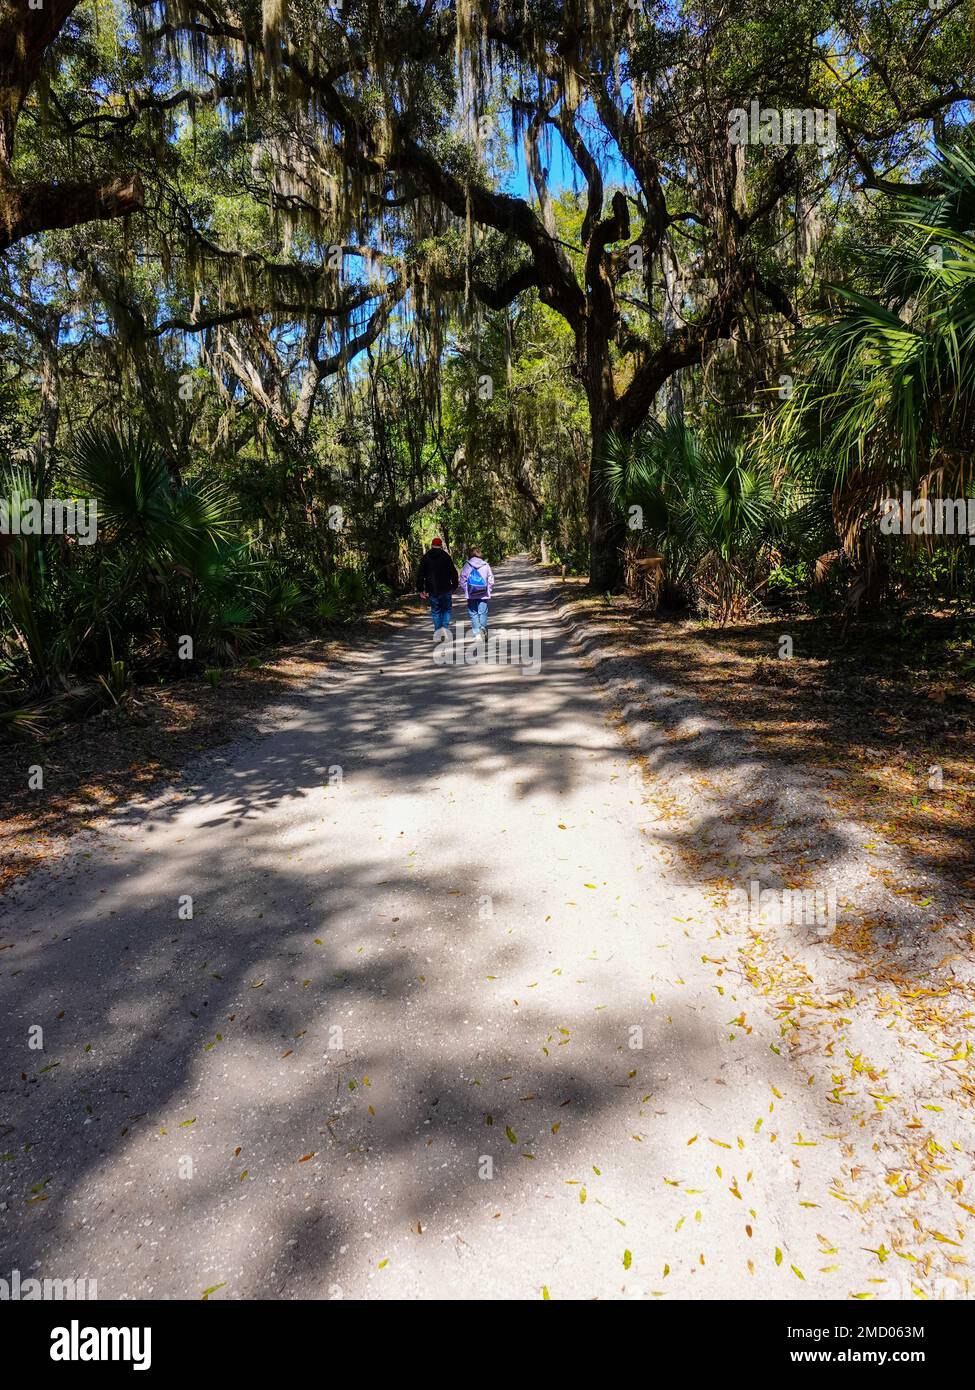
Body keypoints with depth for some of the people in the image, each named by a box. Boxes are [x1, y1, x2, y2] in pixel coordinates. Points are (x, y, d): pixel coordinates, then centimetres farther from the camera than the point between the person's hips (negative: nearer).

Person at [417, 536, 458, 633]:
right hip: (445, 590, -1)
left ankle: (438, 632, 8)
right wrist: (454, 586, 10)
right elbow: (453, 573, 1)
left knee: (435, 611, 10)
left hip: (432, 591, 1)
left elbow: (420, 575, 4)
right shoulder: (446, 556, -1)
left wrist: (421, 590, 8)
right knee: (446, 610, 12)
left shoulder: (425, 558, 4)